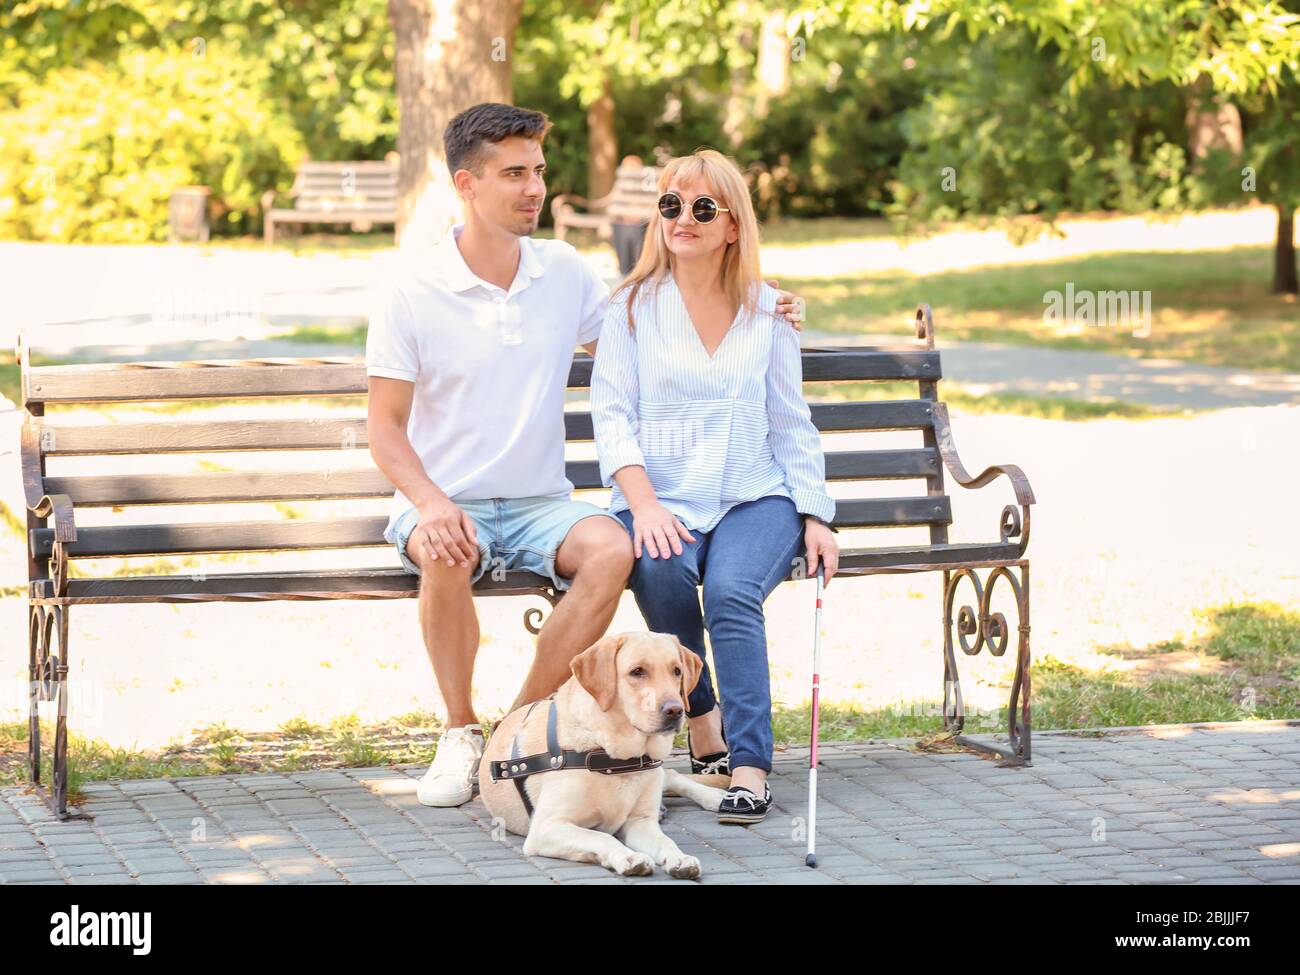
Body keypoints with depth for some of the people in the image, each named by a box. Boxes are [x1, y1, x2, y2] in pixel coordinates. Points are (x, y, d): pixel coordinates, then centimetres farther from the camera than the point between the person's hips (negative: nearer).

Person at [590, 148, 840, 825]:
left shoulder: (767, 310, 13)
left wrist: (816, 515, 4)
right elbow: (610, 413, 0)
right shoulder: (633, 306, 8)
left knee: (732, 590, -31)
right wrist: (643, 504, -16)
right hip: (661, 497, -1)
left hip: (753, 497, 1)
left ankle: (750, 768, -32)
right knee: (663, 571, -35)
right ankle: (702, 732, -16)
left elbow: (791, 424, 16)